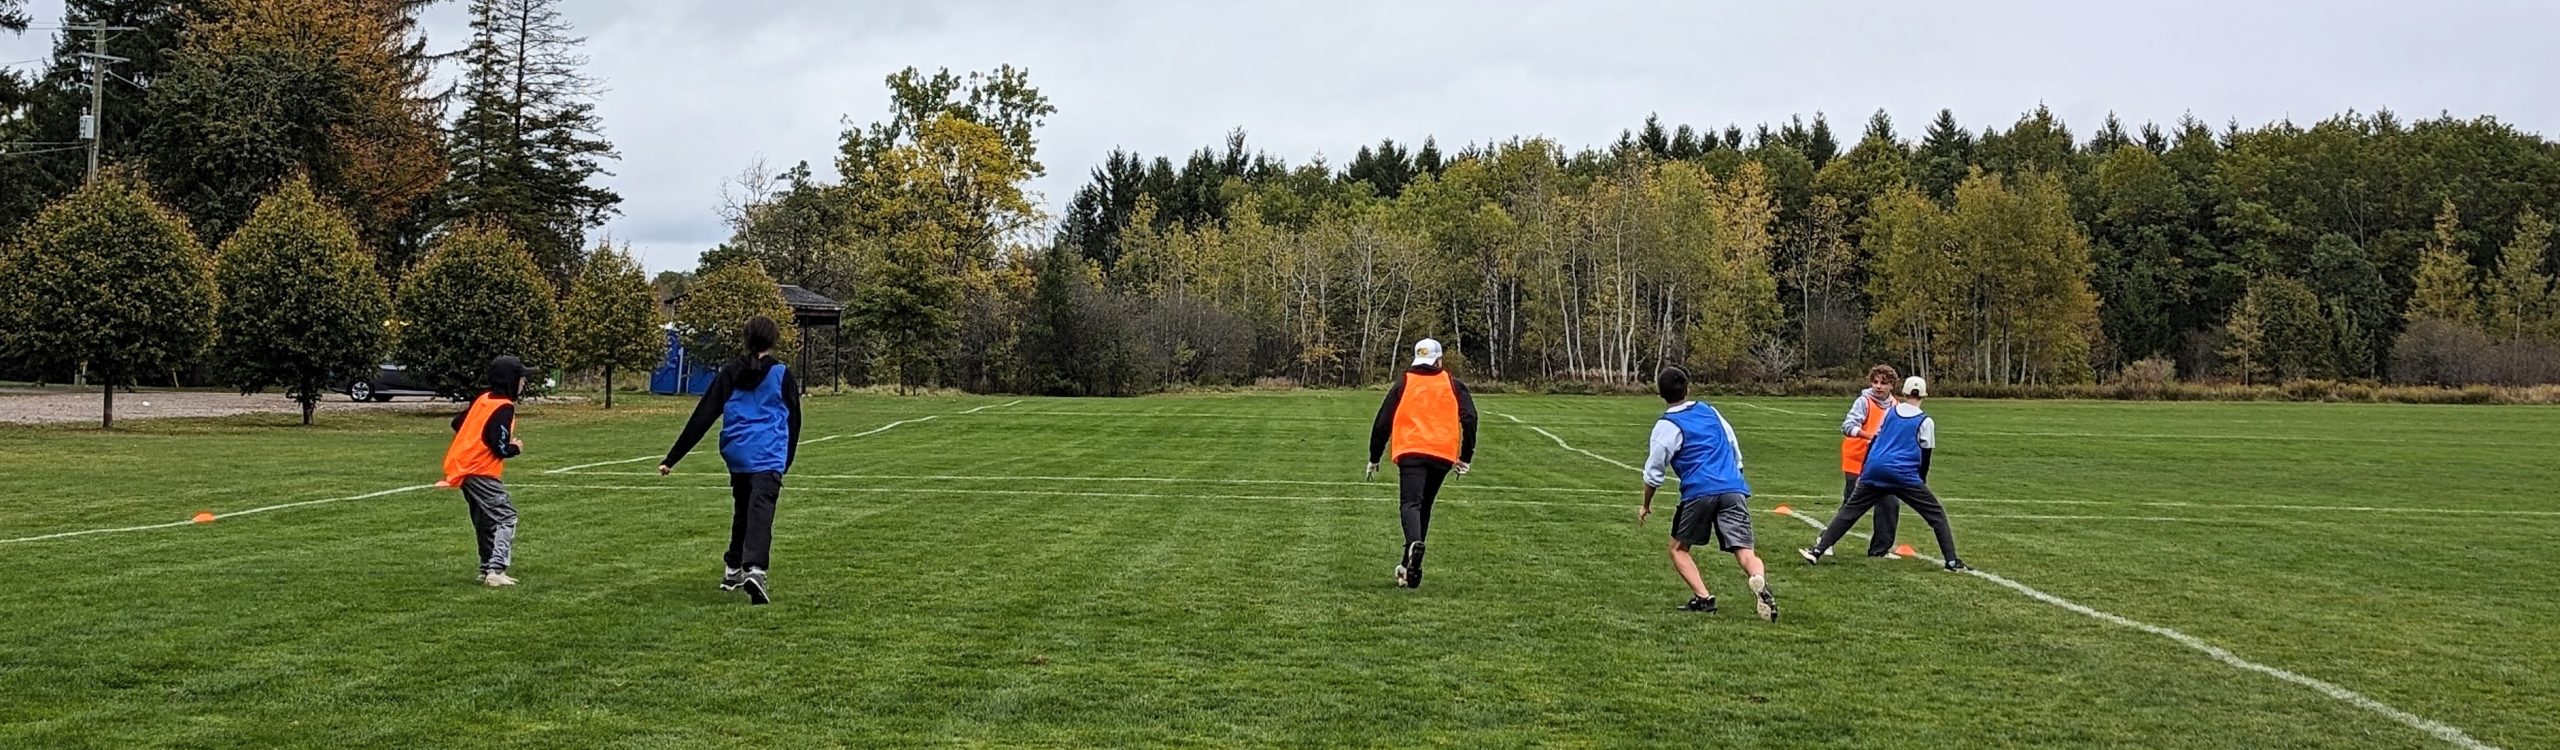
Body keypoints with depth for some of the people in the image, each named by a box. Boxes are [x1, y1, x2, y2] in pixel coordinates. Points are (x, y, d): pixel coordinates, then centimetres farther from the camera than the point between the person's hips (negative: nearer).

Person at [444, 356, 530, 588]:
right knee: (506, 517, -9)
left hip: (462, 466, 9)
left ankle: (488, 569, 22)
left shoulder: (482, 399, 11)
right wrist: (516, 448, 0)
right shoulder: (504, 407, -15)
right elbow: (500, 448, -20)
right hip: (482, 471, -9)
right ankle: (496, 571, -19)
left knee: (485, 521, 17)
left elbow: (457, 423, 19)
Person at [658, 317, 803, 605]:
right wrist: (786, 461, 24)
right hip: (769, 457, -3)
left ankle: (734, 570, 30)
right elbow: (793, 422, 9)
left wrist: (672, 458, 6)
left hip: (737, 454, 4)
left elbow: (701, 418, 4)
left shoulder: (729, 373, 7)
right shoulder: (783, 375, 2)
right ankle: (755, 568, -35)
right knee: (761, 511, -15)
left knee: (741, 510, 22)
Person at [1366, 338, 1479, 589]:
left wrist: (1374, 458, 18)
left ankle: (1414, 543, -43)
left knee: (1411, 502, -12)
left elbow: (1383, 422, 9)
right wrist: (1466, 456, 9)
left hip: (1410, 452, -2)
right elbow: (1469, 419, 3)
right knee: (1425, 506, 15)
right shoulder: (1452, 385, 13)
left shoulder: (1403, 383, 11)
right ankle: (1410, 565, 14)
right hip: (1444, 453, 2)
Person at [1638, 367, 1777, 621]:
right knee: (1745, 553, -5)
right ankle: (1760, 582, -38)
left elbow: (1654, 473, 6)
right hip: (1734, 490, 4)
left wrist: (1646, 505, 20)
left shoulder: (1666, 426, 5)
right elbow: (1735, 450, 27)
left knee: (1678, 549, 16)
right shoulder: (1709, 411, 21)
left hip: (1699, 493, -4)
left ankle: (1703, 598, -3)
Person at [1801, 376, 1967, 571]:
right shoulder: (1925, 422, 5)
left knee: (1849, 510, 9)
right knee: (1936, 514, 8)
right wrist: (1921, 481, 17)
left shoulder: (1891, 411, 15)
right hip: (1904, 475, -3)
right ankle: (1952, 560, 1)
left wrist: (1863, 472, 21)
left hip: (1875, 468, 3)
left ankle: (1818, 550, 2)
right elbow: (1925, 456, 5)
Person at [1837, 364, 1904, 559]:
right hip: (1857, 463, -5)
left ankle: (1881, 548, 11)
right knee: (1851, 507, 1)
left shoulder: (1893, 405, 4)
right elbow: (1848, 426, -26)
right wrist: (1870, 436, -38)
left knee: (1890, 504, -1)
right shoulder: (1864, 401, -14)